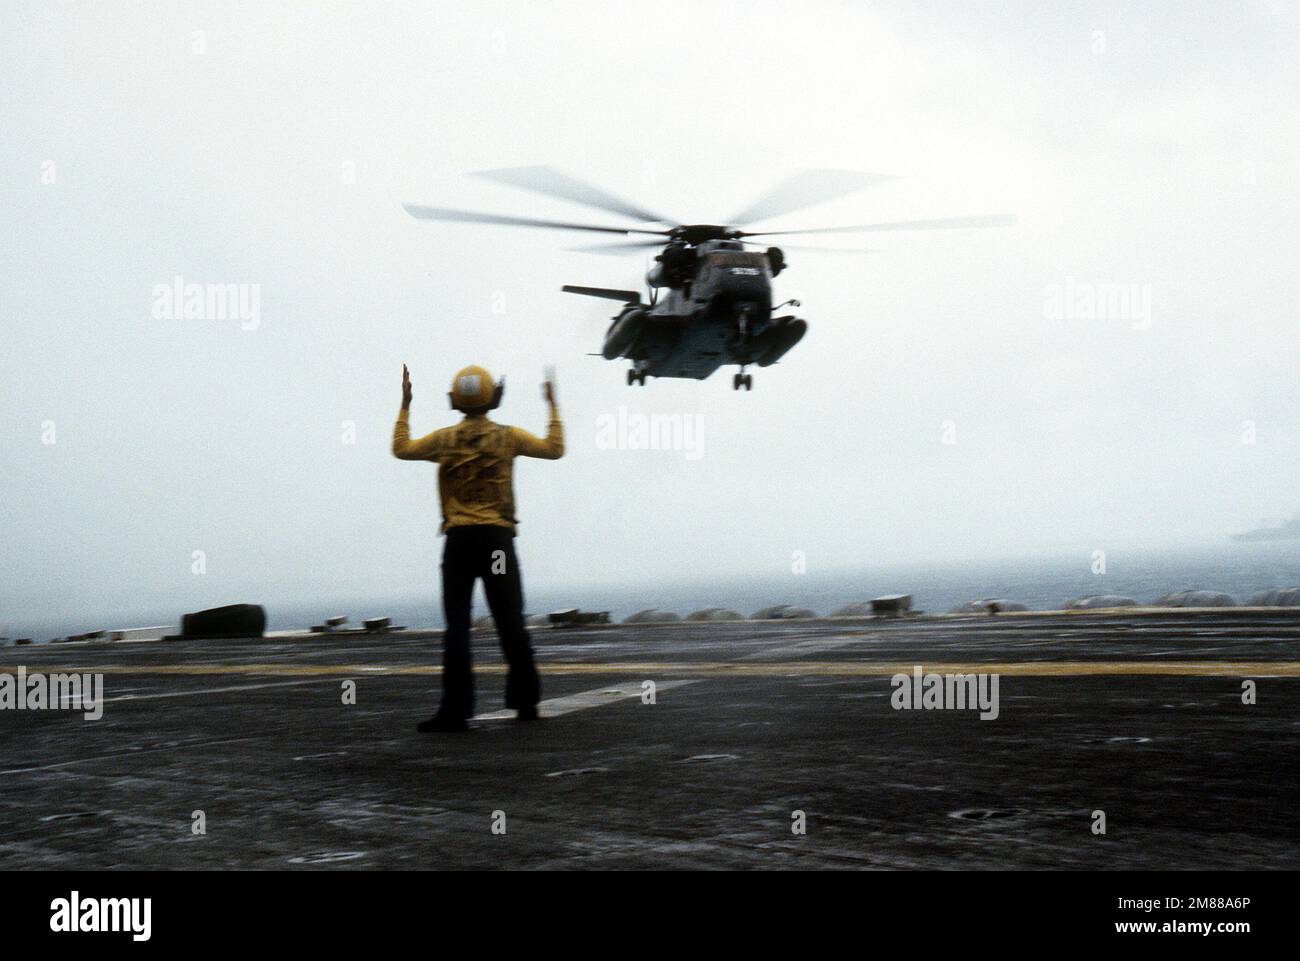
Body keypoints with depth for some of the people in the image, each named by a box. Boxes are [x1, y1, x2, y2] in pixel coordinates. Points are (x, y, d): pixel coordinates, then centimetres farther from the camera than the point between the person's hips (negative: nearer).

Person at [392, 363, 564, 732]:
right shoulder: (507, 437, 1)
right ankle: (525, 701, 10)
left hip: (458, 539, 0)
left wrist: (405, 405, 25)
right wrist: (553, 406, 19)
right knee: (510, 622, 6)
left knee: (456, 625, -1)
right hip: (497, 538, 0)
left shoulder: (444, 439, 4)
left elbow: (401, 449, 19)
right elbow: (555, 450, 11)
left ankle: (456, 709, -8)